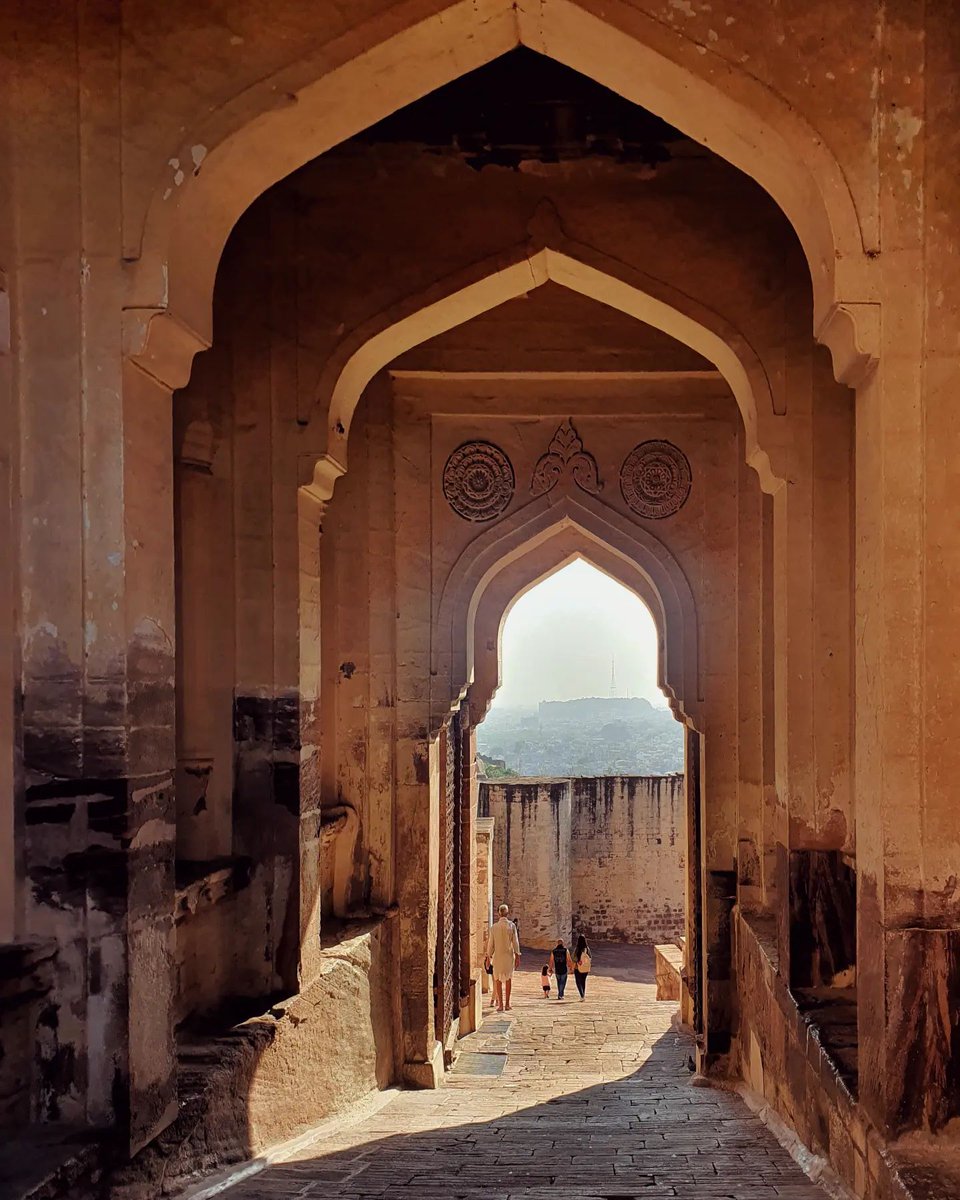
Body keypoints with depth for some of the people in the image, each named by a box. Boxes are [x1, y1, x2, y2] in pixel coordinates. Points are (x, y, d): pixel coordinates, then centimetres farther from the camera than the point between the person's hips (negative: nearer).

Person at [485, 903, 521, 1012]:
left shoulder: (494, 927, -4)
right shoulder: (511, 925, -6)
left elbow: (491, 943, 0)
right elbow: (515, 942, -6)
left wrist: (488, 957, 9)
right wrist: (517, 956, 0)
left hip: (497, 955, 0)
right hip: (509, 955, 0)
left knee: (498, 980, 8)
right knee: (508, 978, 15)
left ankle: (500, 1004, 1)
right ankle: (507, 1003, 14)